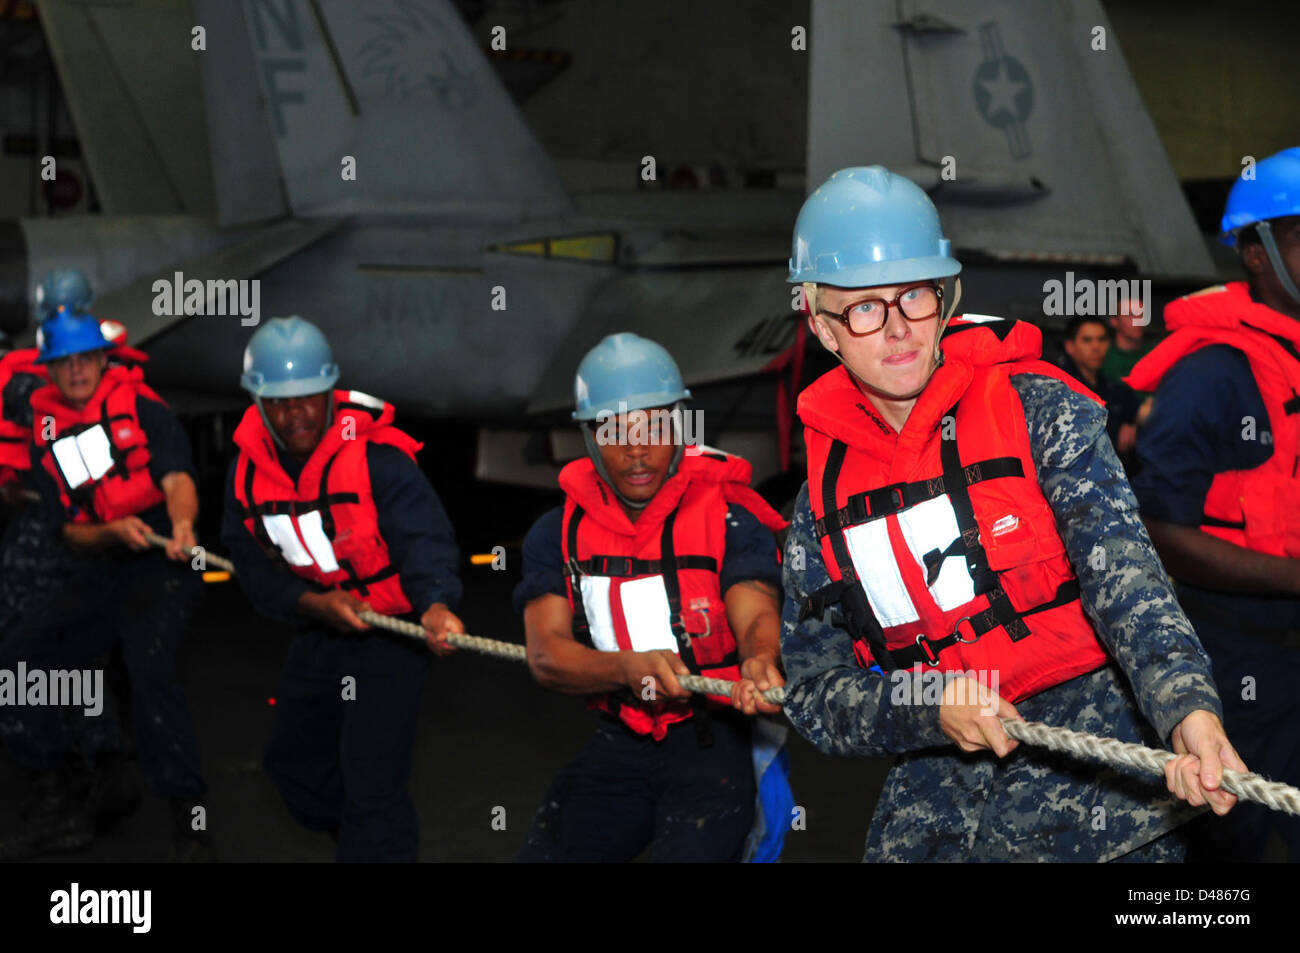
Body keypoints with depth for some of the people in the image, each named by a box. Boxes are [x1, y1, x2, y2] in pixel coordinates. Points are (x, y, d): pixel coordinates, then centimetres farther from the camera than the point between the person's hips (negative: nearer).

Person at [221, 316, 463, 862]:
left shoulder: (375, 455, -23)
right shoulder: (249, 469, -5)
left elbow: (423, 537, -35)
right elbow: (254, 567, -3)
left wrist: (434, 605, -54)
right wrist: (315, 603, -20)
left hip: (392, 629, -7)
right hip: (319, 630, 7)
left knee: (371, 778, -14)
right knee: (294, 765, 21)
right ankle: (362, 842, 45)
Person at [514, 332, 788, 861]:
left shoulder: (728, 518, -5)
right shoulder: (558, 534, 3)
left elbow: (756, 615, -17)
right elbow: (546, 655, -8)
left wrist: (759, 664, -42)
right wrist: (630, 668, -28)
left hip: (714, 737, -3)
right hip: (620, 743, 4)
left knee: (688, 851, -24)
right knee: (545, 853, -6)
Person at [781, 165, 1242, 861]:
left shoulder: (1039, 410, -5)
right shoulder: (823, 499, 4)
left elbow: (1124, 575, -18)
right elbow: (814, 696, 2)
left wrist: (1188, 709, -36)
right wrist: (932, 707, -17)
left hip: (1095, 786, -3)